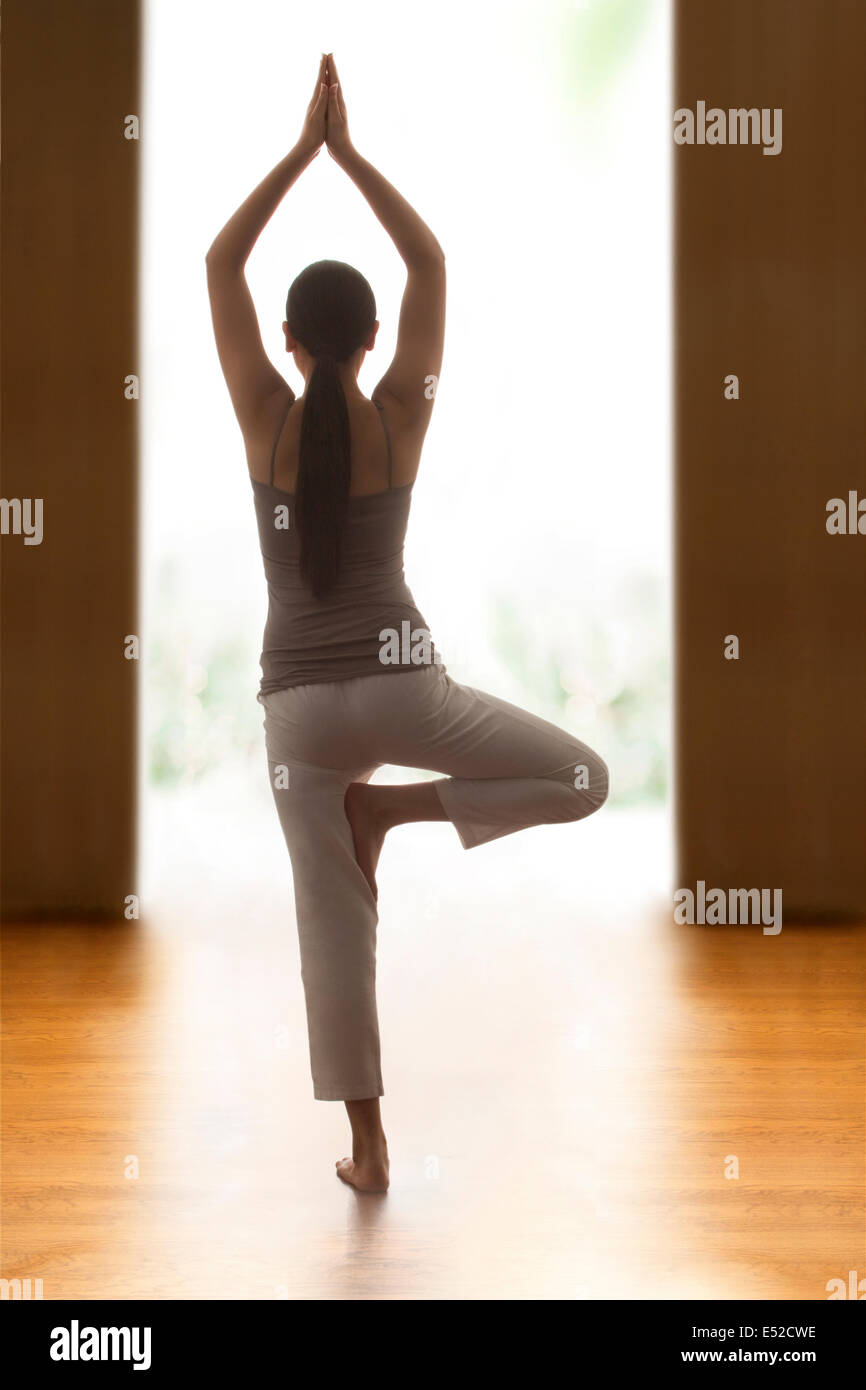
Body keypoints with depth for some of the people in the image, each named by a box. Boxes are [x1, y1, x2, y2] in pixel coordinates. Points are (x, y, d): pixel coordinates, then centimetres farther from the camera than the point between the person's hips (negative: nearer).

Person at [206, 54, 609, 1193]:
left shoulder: (268, 416, -3)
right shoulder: (401, 415, -4)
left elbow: (220, 263, 5)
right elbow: (430, 262, 5)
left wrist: (304, 147, 6)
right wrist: (349, 151, 6)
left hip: (299, 702, 2)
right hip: (402, 682, -2)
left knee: (334, 925, 9)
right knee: (583, 780, 14)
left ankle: (368, 1150, 13)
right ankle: (397, 805, -2)